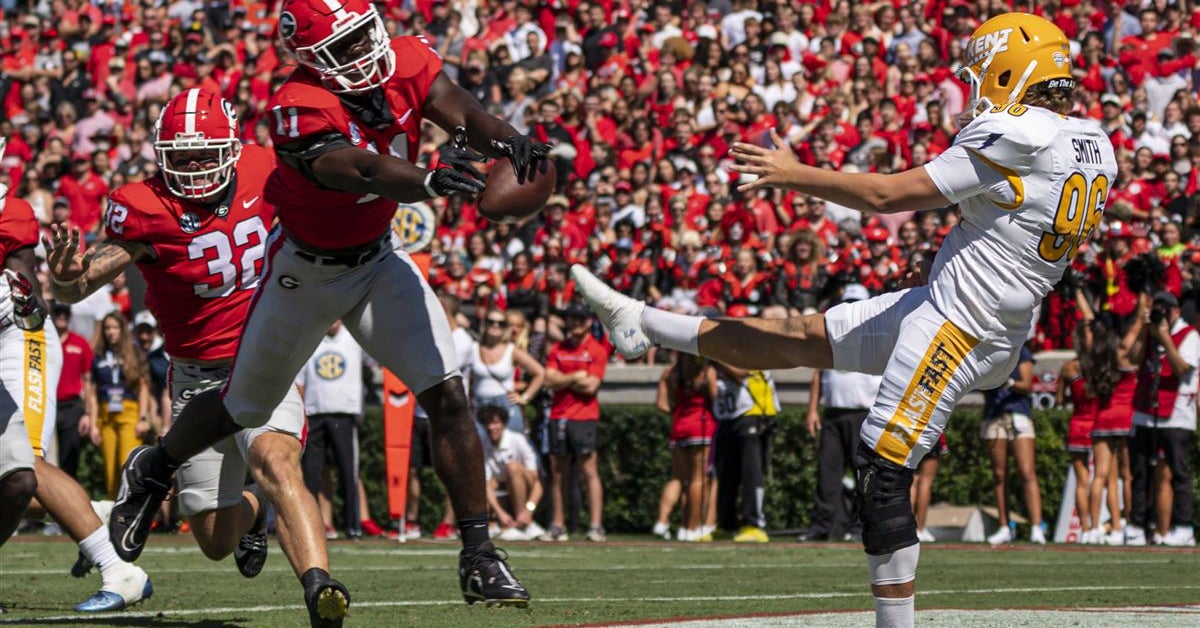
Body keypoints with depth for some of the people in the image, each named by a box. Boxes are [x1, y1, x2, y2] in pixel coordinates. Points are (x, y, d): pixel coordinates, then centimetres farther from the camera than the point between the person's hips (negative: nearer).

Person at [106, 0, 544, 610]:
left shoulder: (407, 63, -16)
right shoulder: (300, 110, -33)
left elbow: (463, 113, -29)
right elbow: (362, 173, -48)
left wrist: (510, 142, -52)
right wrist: (430, 180, -69)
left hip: (379, 259, 4)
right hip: (306, 272, -4)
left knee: (448, 396, -11)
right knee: (243, 407, 15)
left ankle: (478, 557, -5)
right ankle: (153, 470, 46)